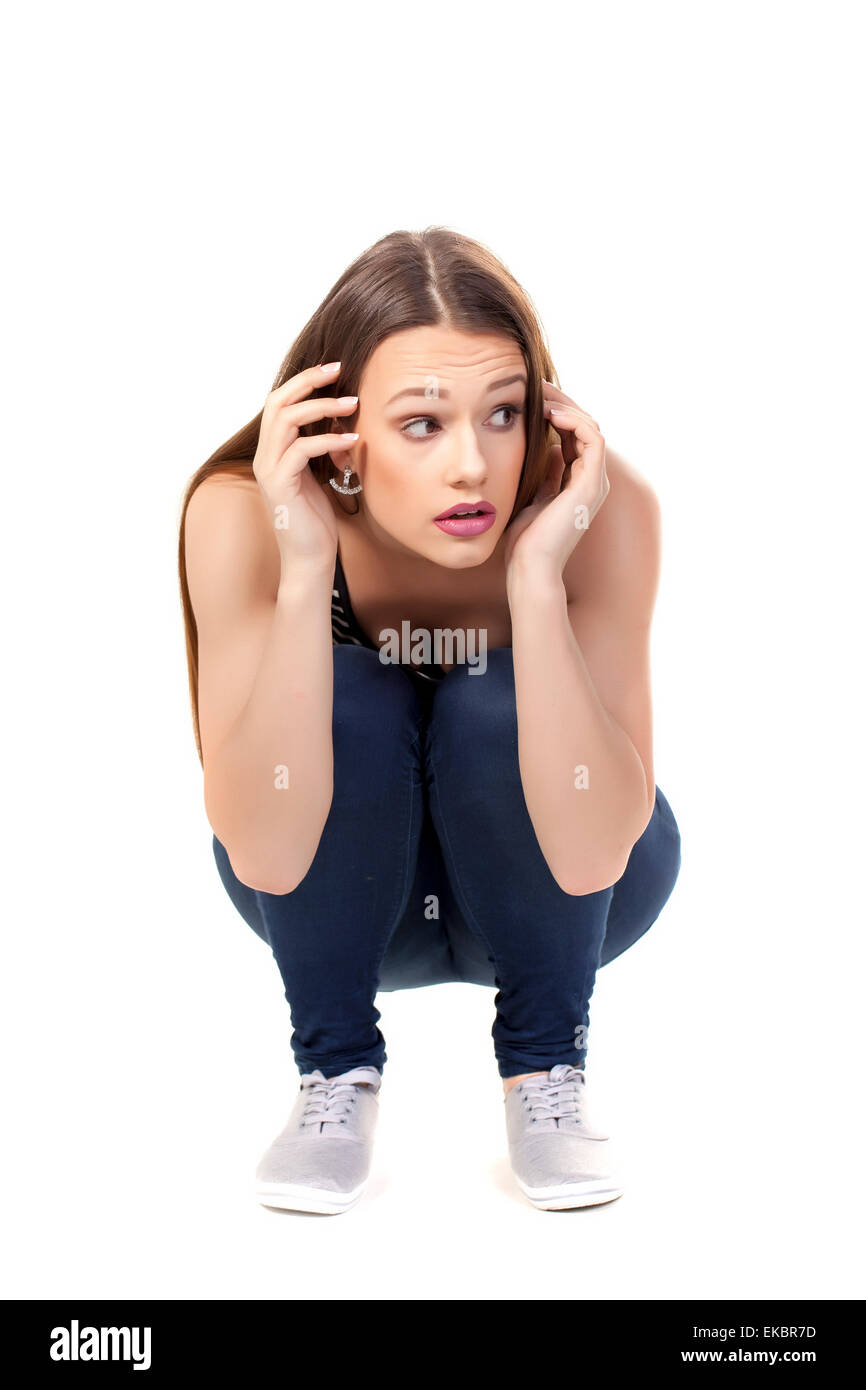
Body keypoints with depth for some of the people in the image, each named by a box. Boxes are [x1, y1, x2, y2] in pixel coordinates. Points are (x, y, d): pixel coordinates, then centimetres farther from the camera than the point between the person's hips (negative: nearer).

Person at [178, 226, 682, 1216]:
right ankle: (337, 1072, -5)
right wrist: (306, 572, -43)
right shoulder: (242, 512, -28)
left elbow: (591, 855, -36)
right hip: (343, 895, 0)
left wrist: (537, 573, -44)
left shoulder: (603, 506, -29)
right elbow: (263, 856, -35)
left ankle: (547, 1068, -5)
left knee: (496, 707, -30)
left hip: (548, 891, 0)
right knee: (347, 700, -30)